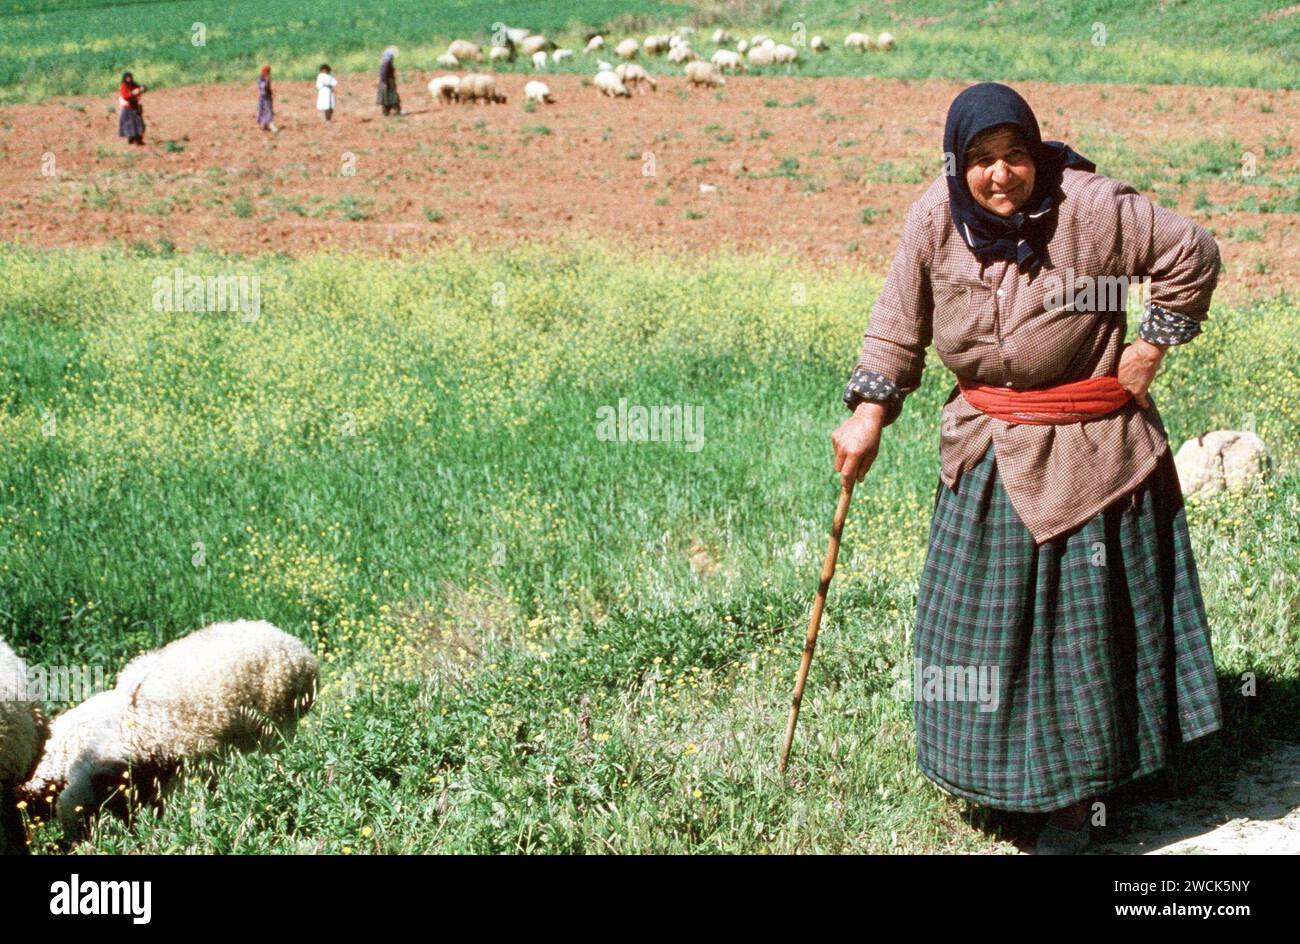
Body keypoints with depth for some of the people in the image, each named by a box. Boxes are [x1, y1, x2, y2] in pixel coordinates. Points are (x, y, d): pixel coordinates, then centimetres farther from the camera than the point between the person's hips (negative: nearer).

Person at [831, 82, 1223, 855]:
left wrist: (1152, 347, -7)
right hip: (986, 450, 4)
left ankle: (1076, 797, 20)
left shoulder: (1091, 207, -18)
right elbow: (900, 325, 2)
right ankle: (994, 763, 38)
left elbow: (1192, 255, -7)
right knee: (980, 613, 14)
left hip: (1086, 455, -4)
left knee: (1085, 617, 5)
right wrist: (869, 415, -4)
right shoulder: (937, 220, -8)